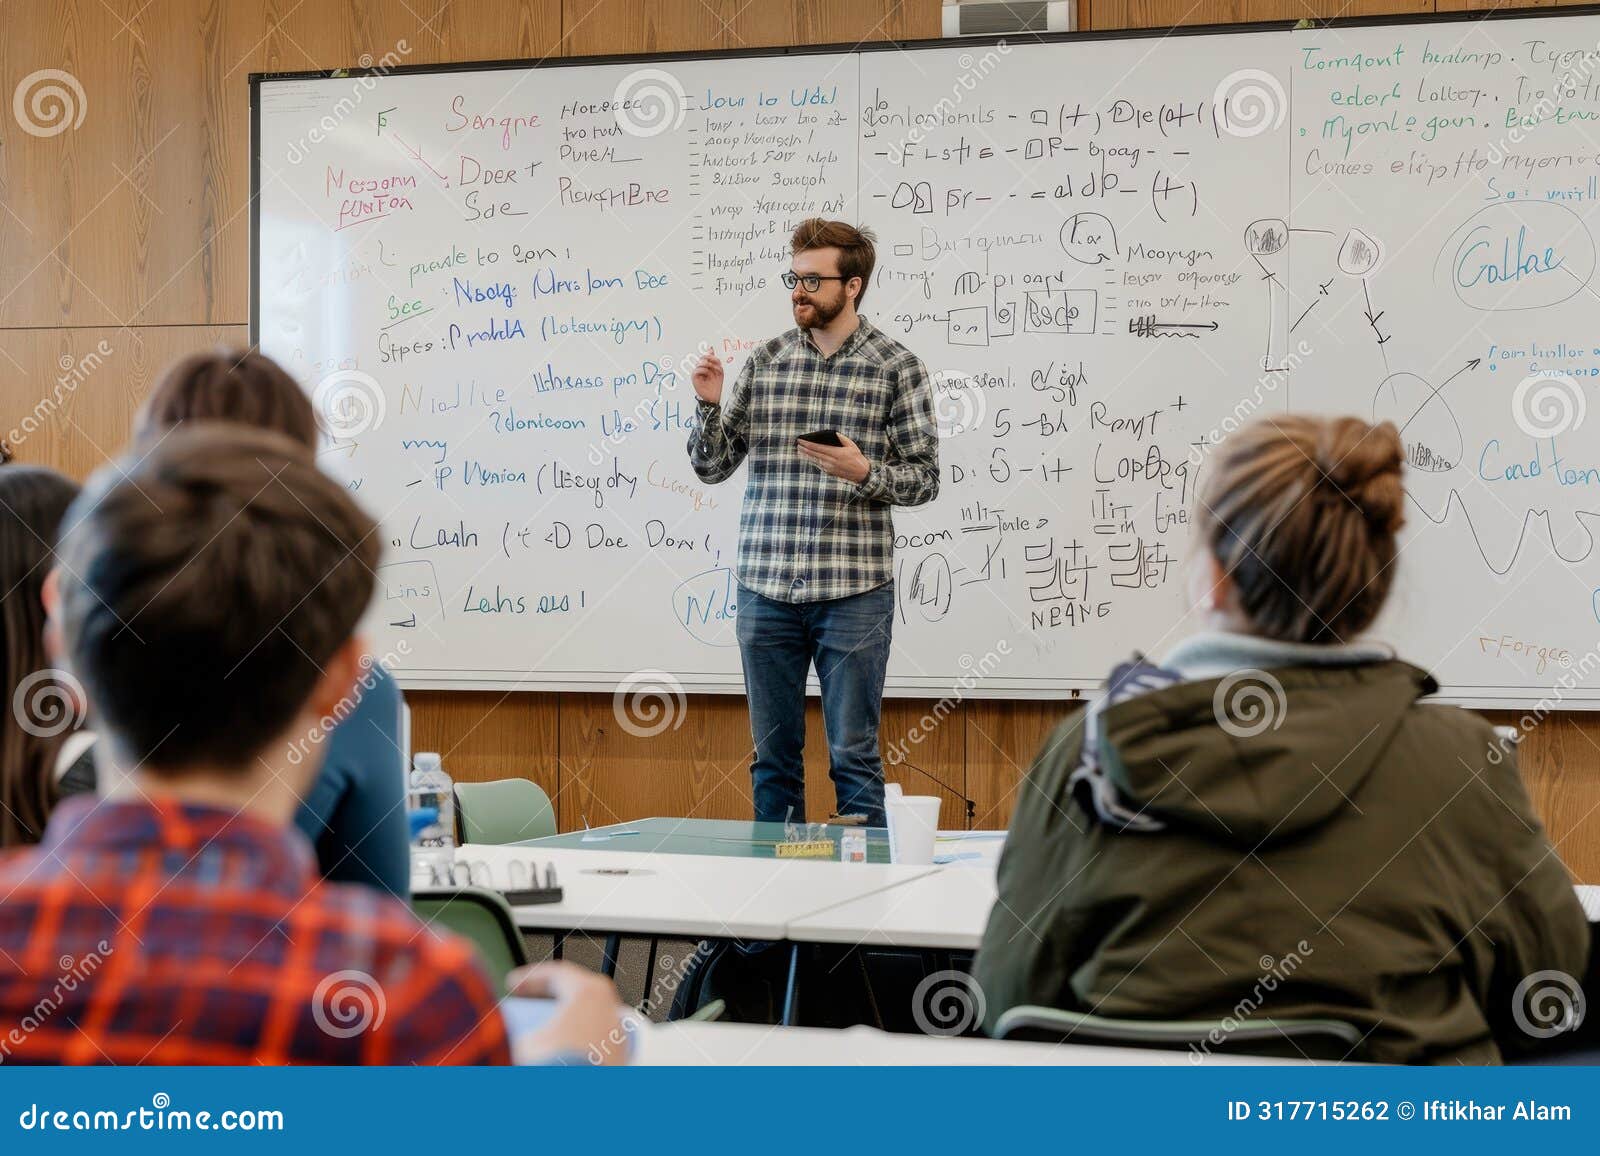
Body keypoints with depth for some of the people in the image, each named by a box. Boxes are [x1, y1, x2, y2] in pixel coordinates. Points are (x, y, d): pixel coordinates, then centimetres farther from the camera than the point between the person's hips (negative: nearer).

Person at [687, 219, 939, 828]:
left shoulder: (896, 365, 0)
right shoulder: (764, 362, 9)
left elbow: (924, 479, 0)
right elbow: (711, 465, 11)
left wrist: (864, 471, -18)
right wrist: (709, 406, -6)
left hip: (853, 592, -3)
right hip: (766, 588, 3)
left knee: (854, 755, 2)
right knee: (772, 754, 11)